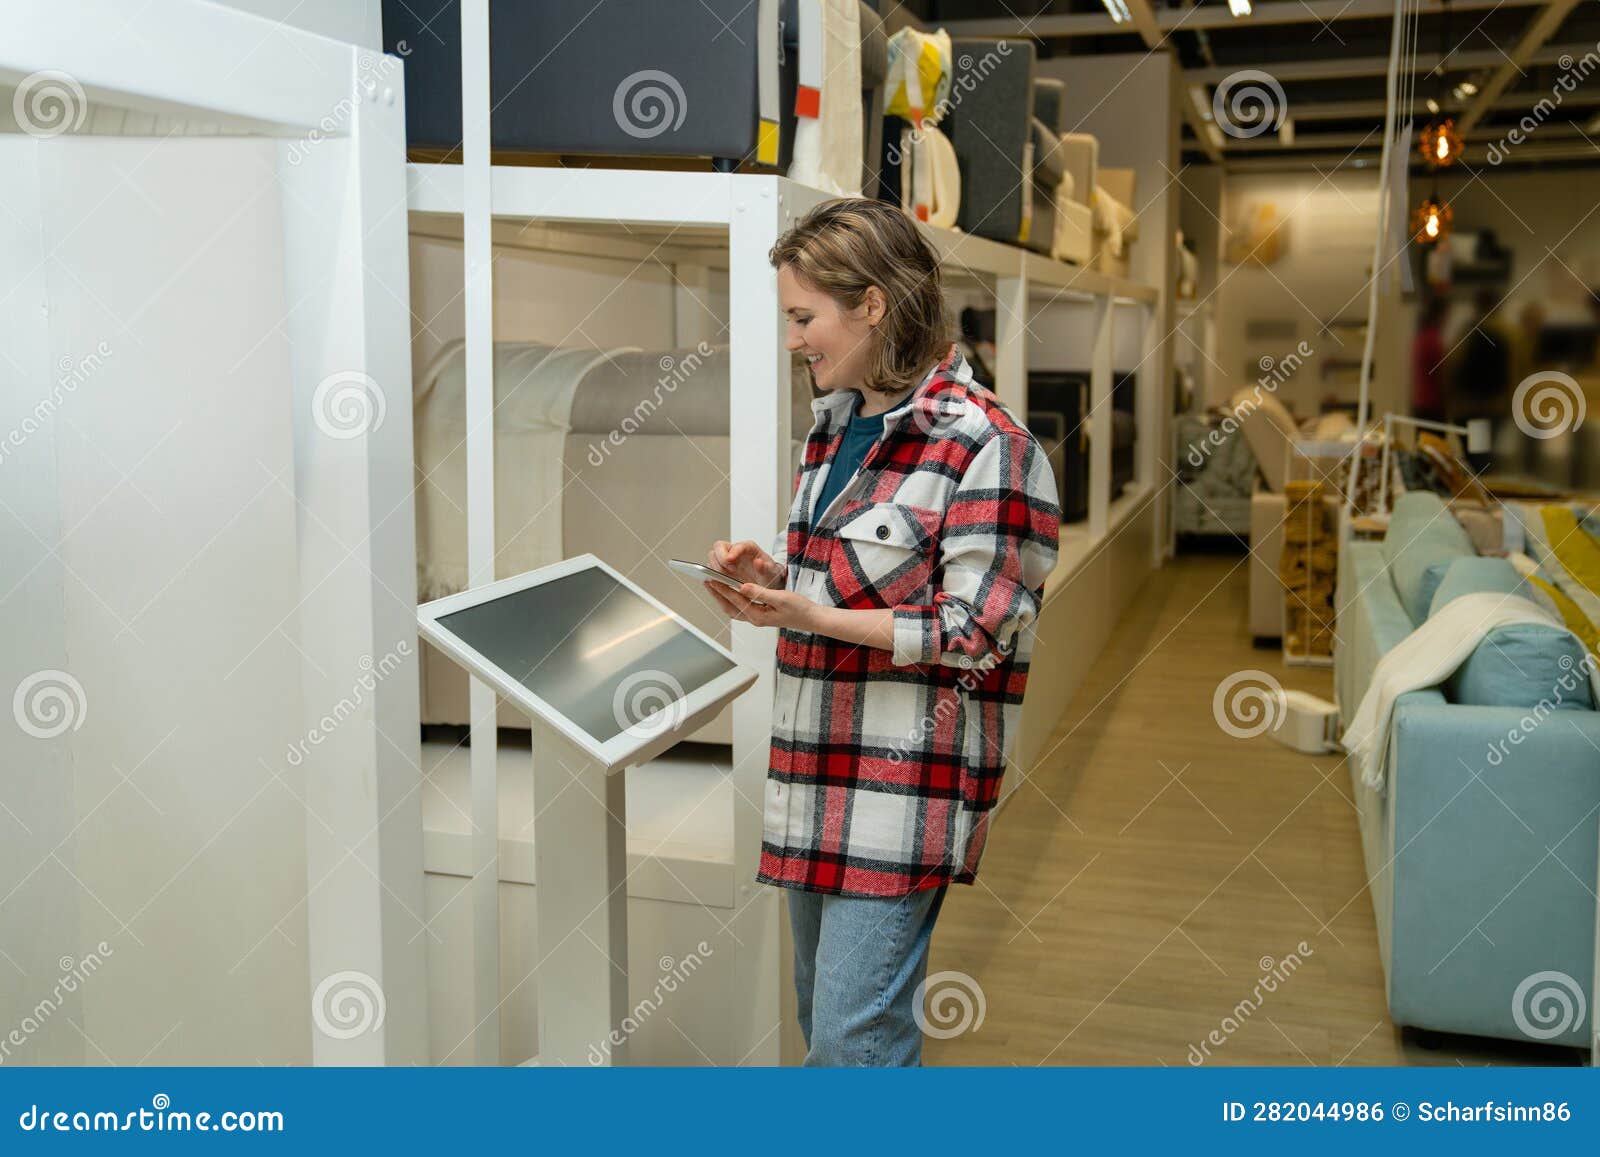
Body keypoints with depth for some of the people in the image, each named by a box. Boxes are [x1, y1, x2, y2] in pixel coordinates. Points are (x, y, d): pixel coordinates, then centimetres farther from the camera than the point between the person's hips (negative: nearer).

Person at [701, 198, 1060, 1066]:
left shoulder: (982, 446, -14)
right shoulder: (836, 427, 13)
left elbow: (975, 634, -16)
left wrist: (813, 619, -21)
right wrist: (774, 575, 3)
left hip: (904, 784, -8)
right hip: (820, 767, 9)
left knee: (855, 1038, -7)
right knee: (823, 1017, 18)